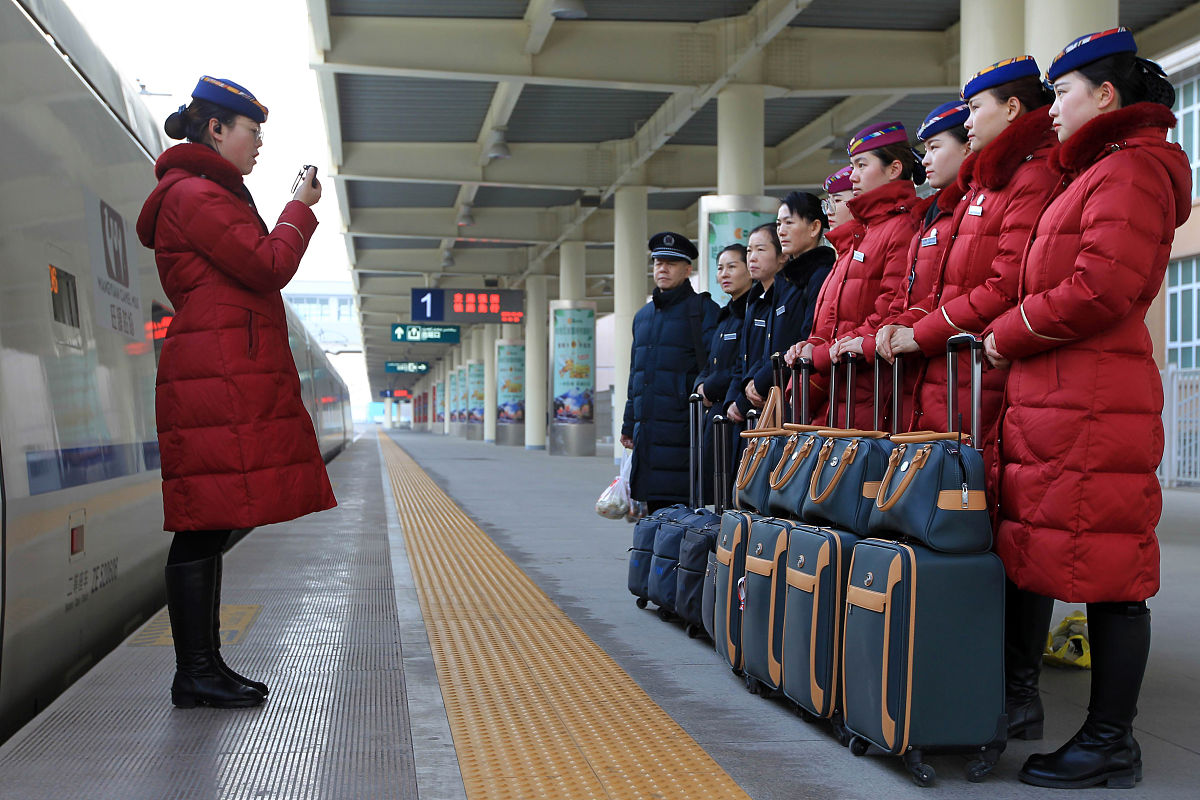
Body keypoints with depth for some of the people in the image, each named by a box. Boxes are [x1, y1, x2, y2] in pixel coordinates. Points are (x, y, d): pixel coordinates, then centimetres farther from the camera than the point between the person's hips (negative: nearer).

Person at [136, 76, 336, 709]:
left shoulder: (210, 194, 27)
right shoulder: (195, 194, -8)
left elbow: (254, 269, 24)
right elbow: (269, 267, -14)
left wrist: (296, 213, 18)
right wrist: (300, 208, 0)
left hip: (234, 380, 11)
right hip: (220, 378, -11)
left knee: (209, 525, 10)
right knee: (205, 525, -9)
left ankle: (204, 665, 15)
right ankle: (195, 675, -5)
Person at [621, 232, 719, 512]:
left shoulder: (703, 310, -2)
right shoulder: (643, 315, 20)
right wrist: (629, 425, 20)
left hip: (681, 426, -7)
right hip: (646, 430, 7)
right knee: (654, 509, 9)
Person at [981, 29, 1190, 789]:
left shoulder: (1131, 169, -7)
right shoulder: (1092, 173, 24)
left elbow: (1102, 286, -19)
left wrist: (1008, 335, -9)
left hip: (1091, 406, -10)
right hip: (1056, 399, 10)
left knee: (1106, 569, -6)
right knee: (1078, 560, 11)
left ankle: (1111, 742, 1)